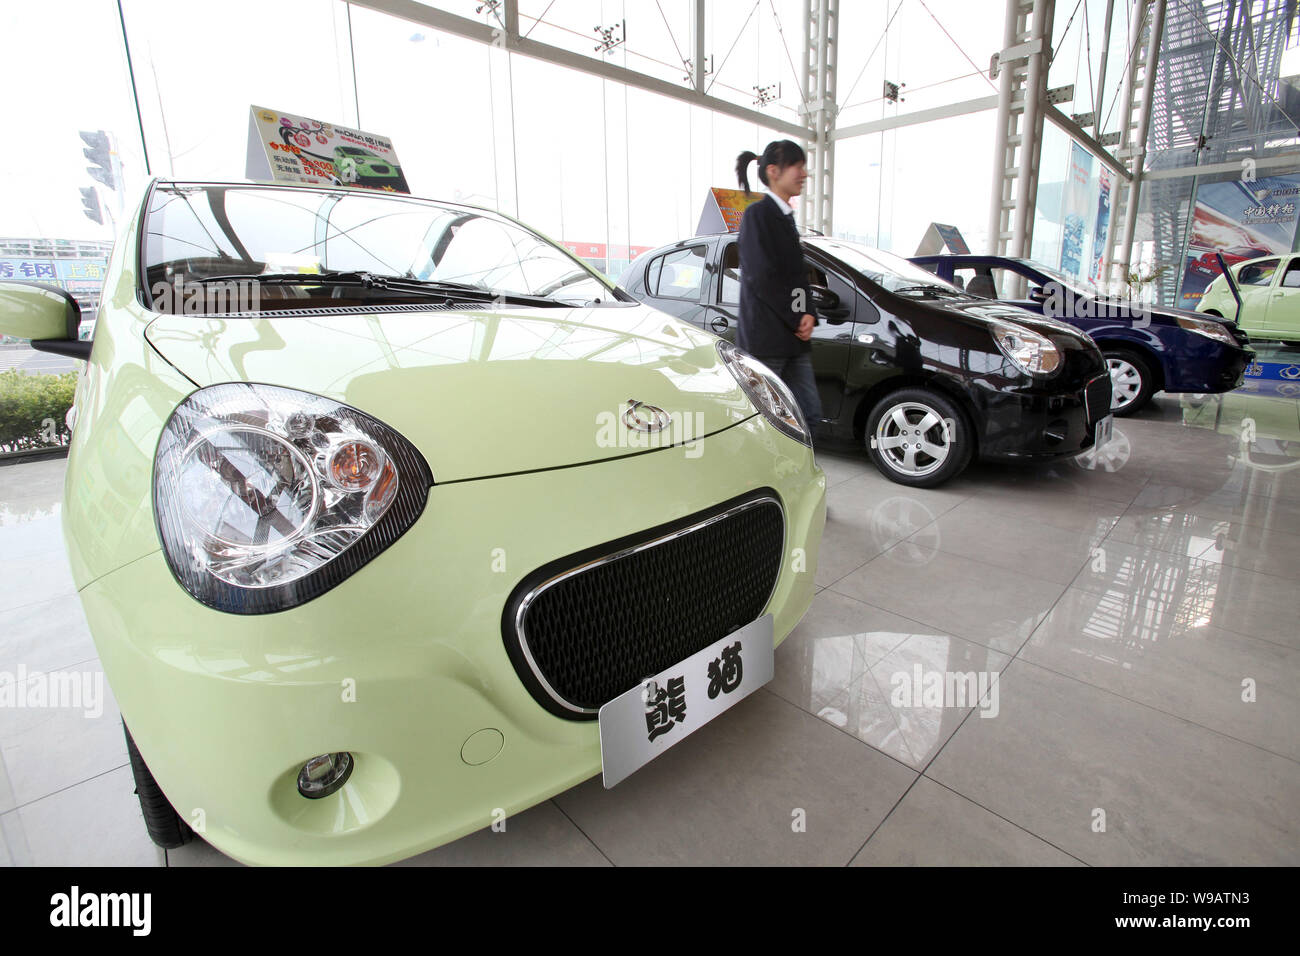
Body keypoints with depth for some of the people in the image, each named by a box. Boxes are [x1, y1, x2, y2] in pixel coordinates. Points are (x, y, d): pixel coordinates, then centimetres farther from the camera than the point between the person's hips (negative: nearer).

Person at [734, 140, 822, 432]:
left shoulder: (786, 217, 18)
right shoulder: (758, 214, -7)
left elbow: (798, 274, 18)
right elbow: (761, 277, -16)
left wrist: (808, 315, 0)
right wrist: (797, 319, -11)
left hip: (792, 338, 9)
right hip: (765, 339, -8)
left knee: (810, 413, 7)